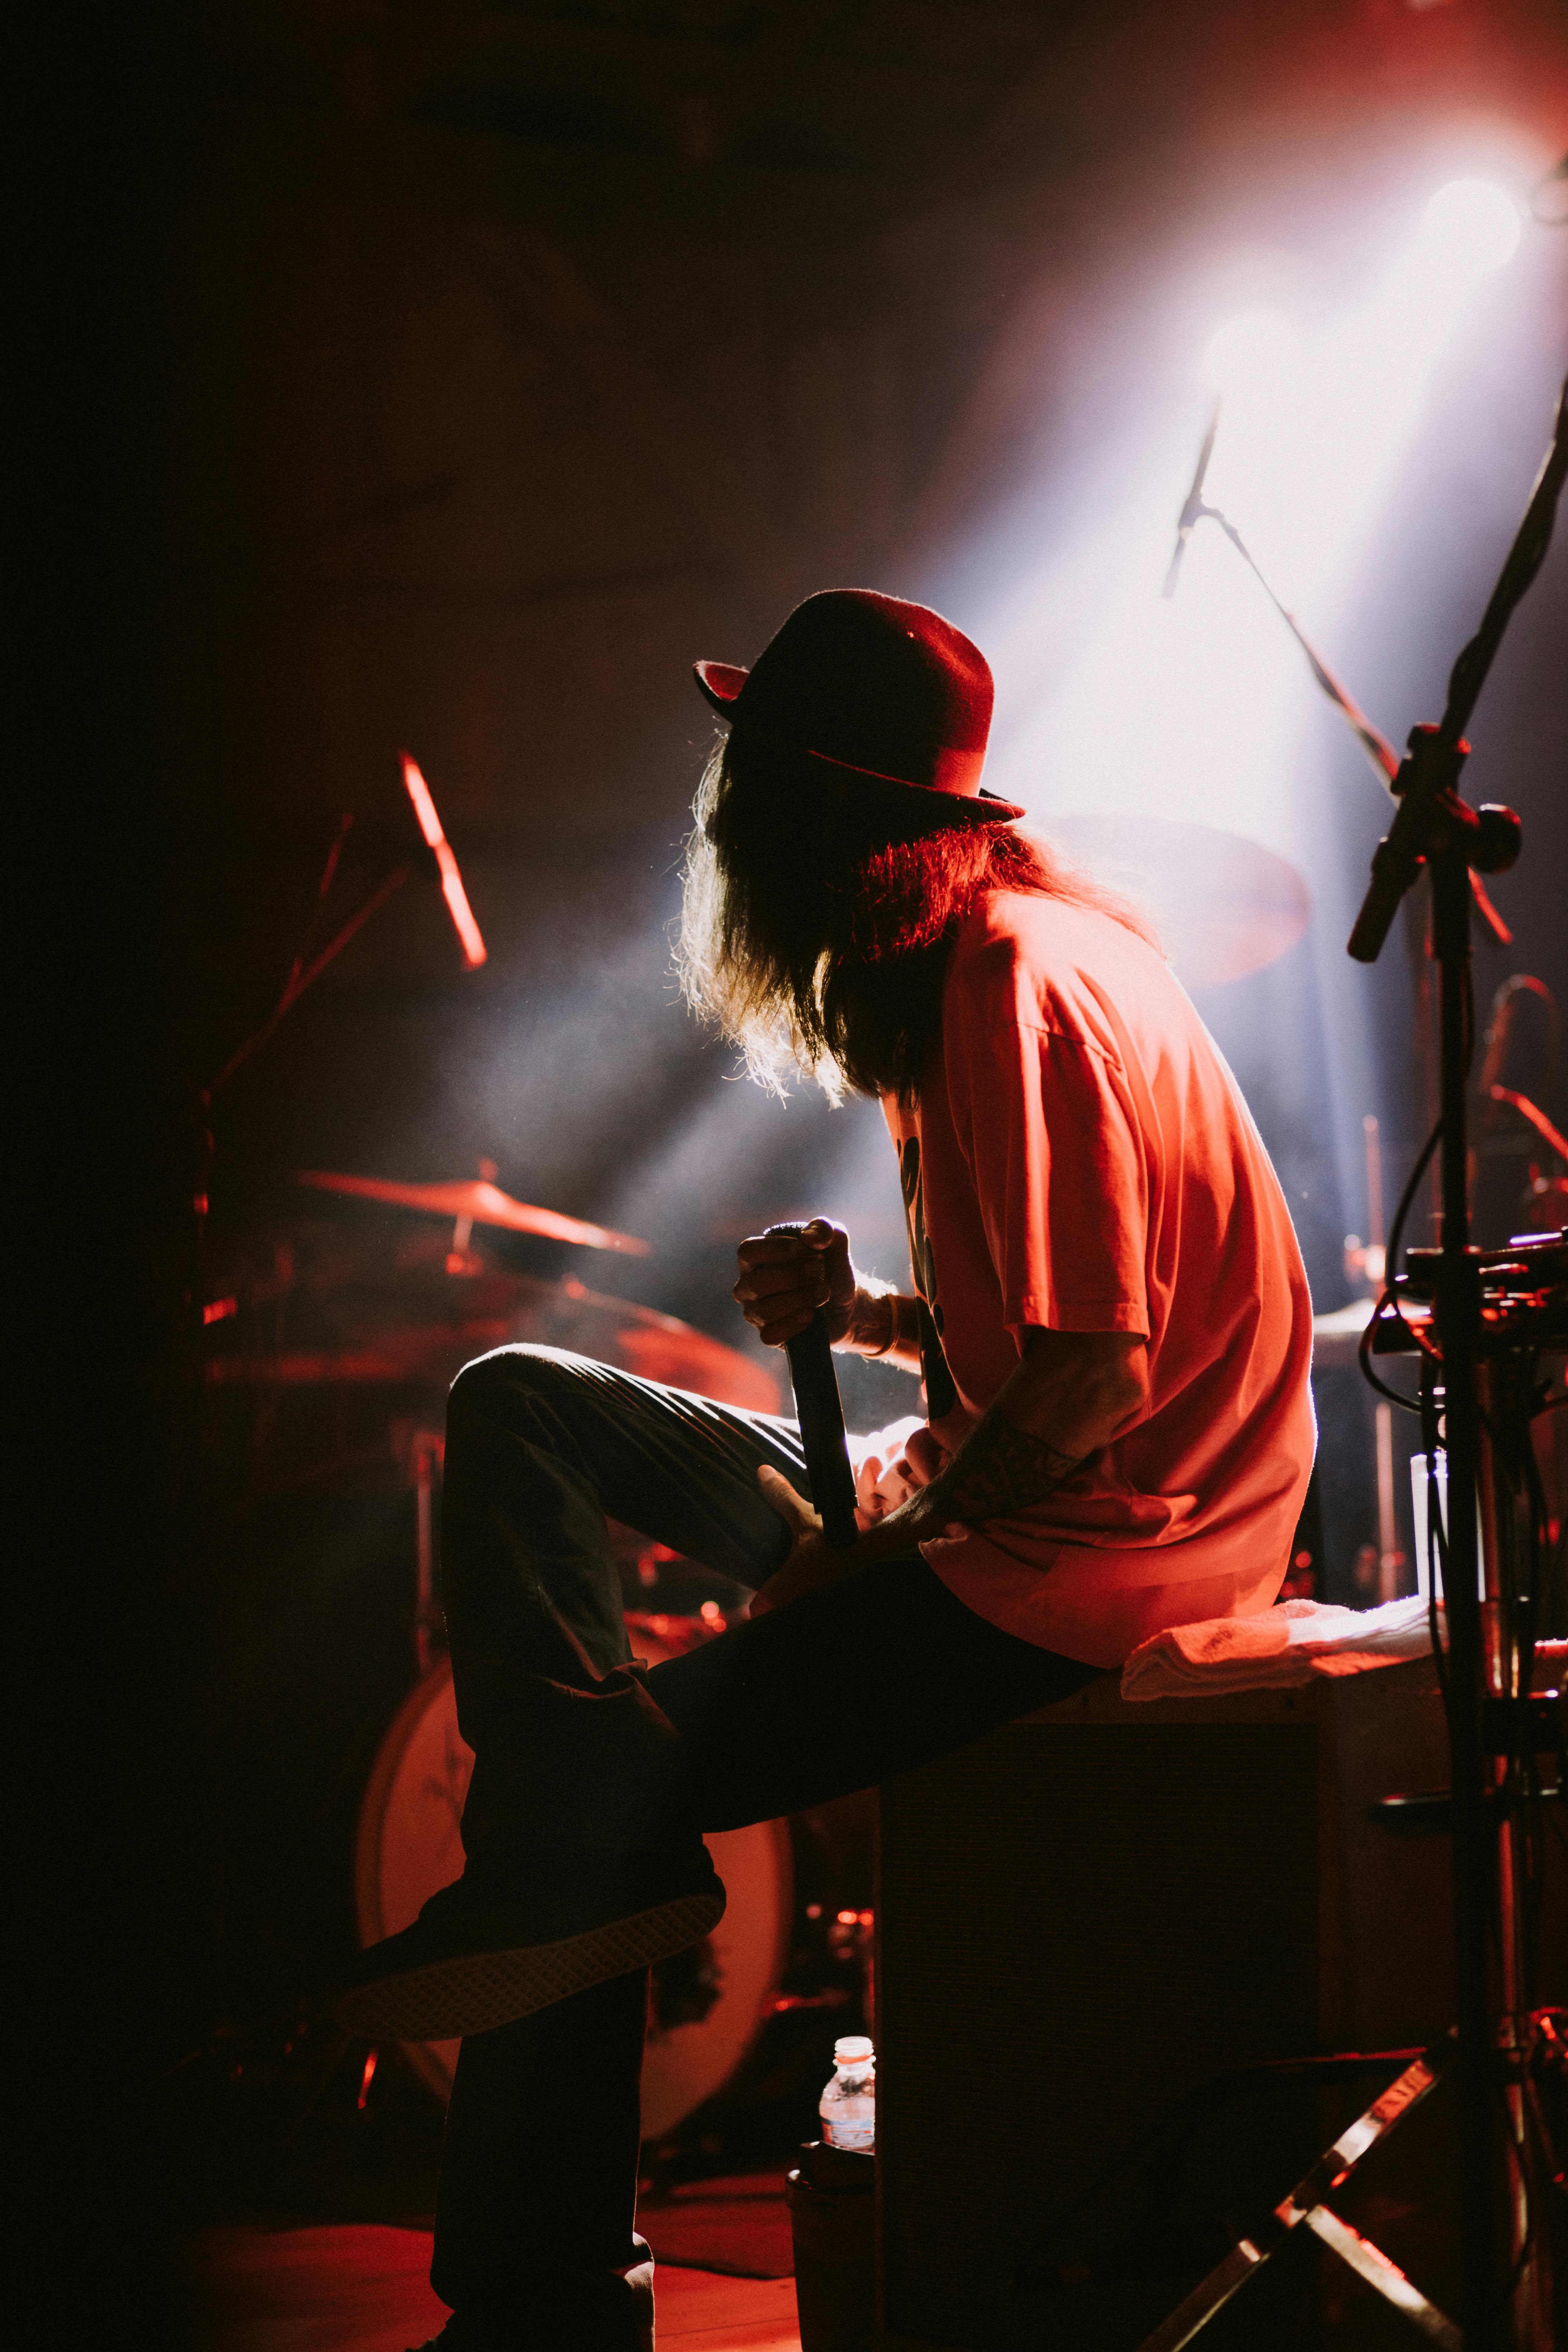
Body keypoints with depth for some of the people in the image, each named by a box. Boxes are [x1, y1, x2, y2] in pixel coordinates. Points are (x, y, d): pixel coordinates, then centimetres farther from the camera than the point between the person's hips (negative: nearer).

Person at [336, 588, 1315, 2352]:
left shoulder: (1024, 987, -22)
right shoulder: (960, 960, 10)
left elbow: (1093, 1377, -26)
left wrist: (867, 1553, -15)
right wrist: (867, 1318, 1)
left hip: (1080, 1552, -10)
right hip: (993, 1494, 10)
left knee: (609, 1813, -6)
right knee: (518, 1408, 9)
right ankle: (555, 1831, -8)